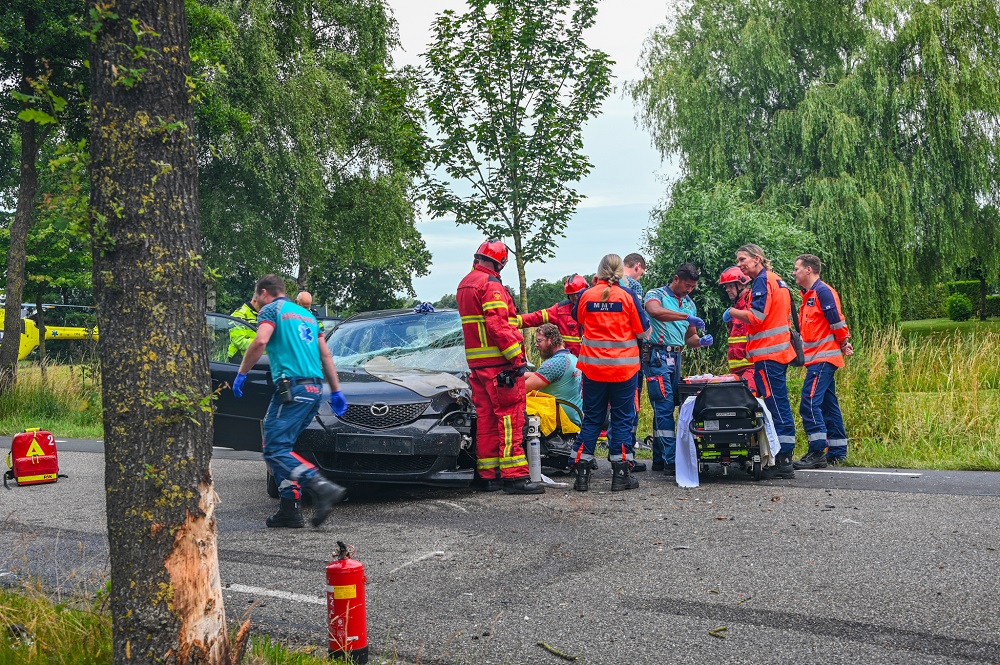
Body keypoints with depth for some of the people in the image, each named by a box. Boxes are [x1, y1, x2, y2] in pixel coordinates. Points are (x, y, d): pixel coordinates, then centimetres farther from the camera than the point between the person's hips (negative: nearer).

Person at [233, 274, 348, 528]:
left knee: (275, 449, -11)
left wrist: (241, 373, -3)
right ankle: (290, 509, 7)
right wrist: (336, 391, 26)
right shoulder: (306, 314, 27)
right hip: (315, 388, 8)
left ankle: (322, 488, -28)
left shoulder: (272, 309, 4)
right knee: (282, 446, 13)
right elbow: (326, 355, 25)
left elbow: (260, 341, -13)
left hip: (292, 388, -8)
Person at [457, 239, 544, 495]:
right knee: (510, 417, -8)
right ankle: (514, 475, -10)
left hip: (477, 364, 9)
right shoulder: (490, 285, -12)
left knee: (486, 418, 10)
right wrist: (517, 357, -19)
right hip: (499, 363, -9)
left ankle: (487, 474, 12)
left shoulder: (464, 285, 19)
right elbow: (497, 325, -20)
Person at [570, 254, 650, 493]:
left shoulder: (586, 296, -3)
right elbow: (643, 331, -3)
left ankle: (582, 474, 8)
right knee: (622, 419, 7)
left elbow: (579, 320, 16)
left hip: (592, 366, 2)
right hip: (623, 366, -2)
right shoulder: (627, 296, -8)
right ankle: (621, 475, 7)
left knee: (591, 419, 10)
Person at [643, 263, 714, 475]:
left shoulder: (689, 304, 19)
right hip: (657, 356, -7)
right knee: (664, 408, -11)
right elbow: (655, 311, -26)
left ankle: (659, 458, 14)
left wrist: (700, 342, -1)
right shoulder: (656, 294, -1)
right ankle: (670, 461, -15)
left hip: (677, 358, 7)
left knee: (665, 409, 9)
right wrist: (687, 317, -29)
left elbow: (690, 337, 22)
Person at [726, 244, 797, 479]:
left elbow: (755, 317, -19)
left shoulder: (763, 281, -11)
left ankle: (783, 461, -8)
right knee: (778, 404, 12)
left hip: (768, 353, -10)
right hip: (780, 350, 10)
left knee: (776, 404, -9)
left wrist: (731, 312, -5)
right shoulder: (776, 280, 20)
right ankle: (783, 457, 16)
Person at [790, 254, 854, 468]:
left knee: (809, 402, -16)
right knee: (828, 404, 12)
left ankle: (818, 452, -17)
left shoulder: (823, 291, -12)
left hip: (823, 358, -10)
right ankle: (837, 452, 17)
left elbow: (837, 322, -15)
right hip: (819, 358, 10)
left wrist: (844, 345, -6)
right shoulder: (809, 295, 19)